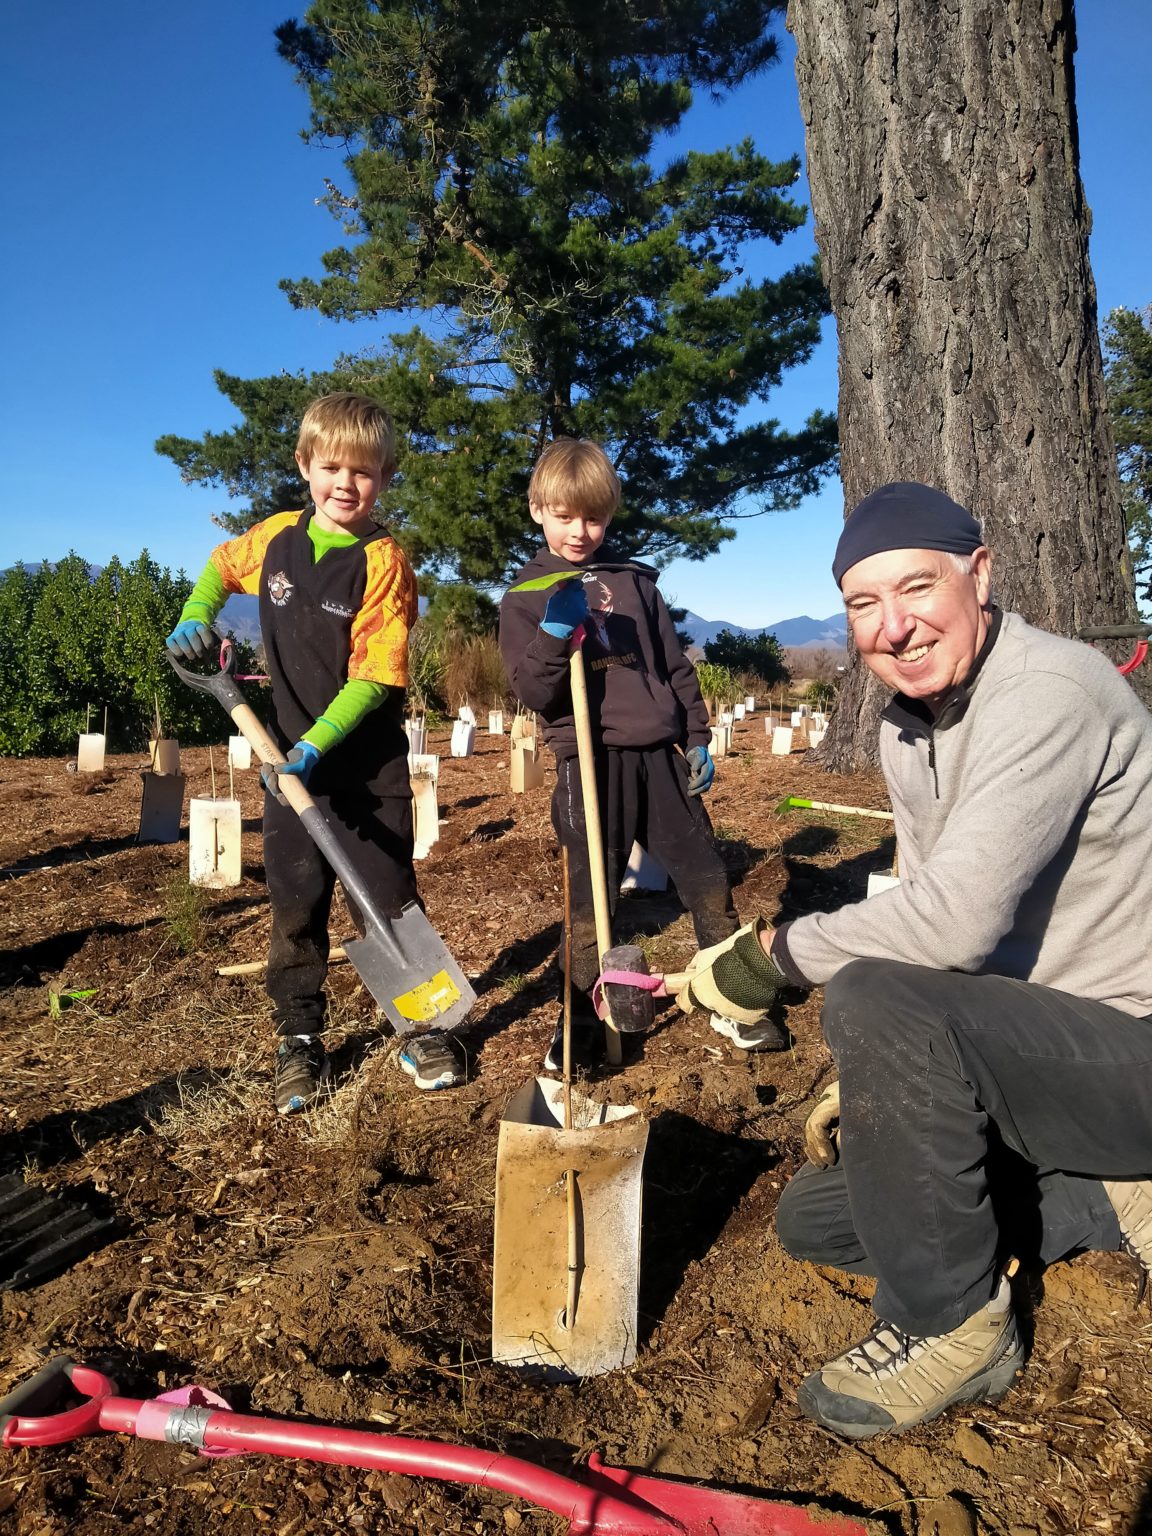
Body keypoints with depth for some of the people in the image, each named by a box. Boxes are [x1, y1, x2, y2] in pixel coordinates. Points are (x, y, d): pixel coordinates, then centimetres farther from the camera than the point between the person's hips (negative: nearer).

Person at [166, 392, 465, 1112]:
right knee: (296, 908, 11)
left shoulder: (383, 560, -13)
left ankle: (421, 1027, 21)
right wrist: (196, 618, 7)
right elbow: (221, 566, 25)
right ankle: (300, 1040, 26)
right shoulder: (277, 536, 3)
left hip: (367, 766, -4)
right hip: (291, 761, 4)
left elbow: (375, 675, -18)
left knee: (388, 900, 3)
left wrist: (316, 744, -26)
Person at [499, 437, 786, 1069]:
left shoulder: (634, 579, 12)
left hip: (659, 753, 3)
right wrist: (555, 631, -22)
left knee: (706, 876, 6)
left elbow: (675, 664, 16)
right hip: (589, 760, -3)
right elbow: (531, 692, -7)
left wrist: (697, 736, 11)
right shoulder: (524, 596, 3)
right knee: (591, 898, 1)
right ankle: (583, 1020, 17)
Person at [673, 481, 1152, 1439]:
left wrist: (771, 953, -21)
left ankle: (954, 1326, -11)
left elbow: (953, 921, -35)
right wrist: (877, 1079, 5)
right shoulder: (905, 729, 5)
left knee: (875, 1002, -34)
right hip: (1040, 1048, 9)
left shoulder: (1050, 694, -24)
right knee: (815, 1222, 12)